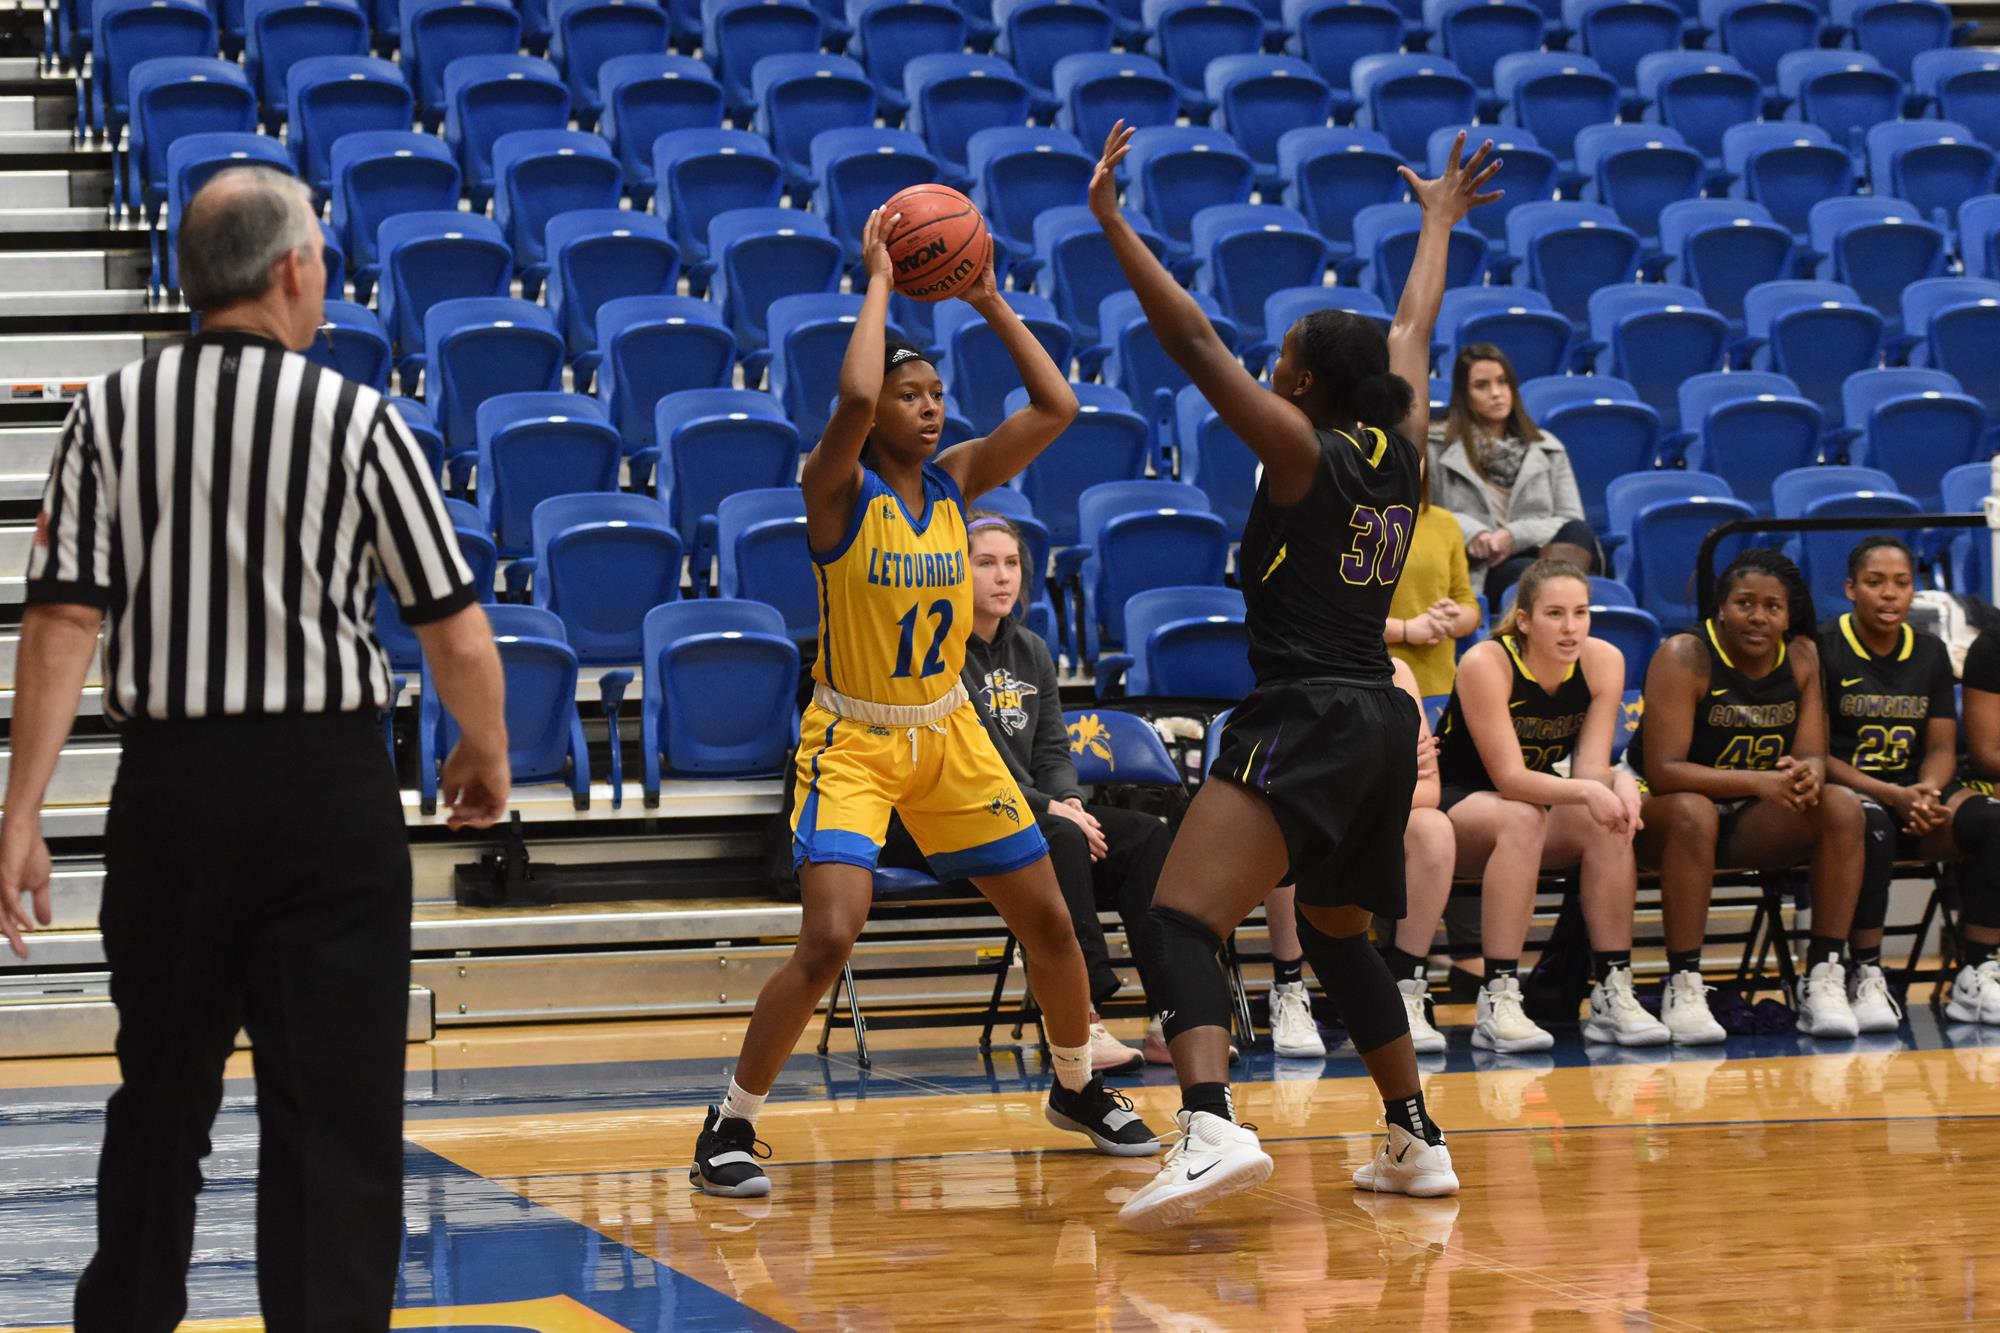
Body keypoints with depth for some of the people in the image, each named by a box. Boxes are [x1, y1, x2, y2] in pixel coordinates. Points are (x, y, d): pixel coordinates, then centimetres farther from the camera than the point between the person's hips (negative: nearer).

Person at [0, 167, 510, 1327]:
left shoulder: (113, 413, 0)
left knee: (160, 1098, 18)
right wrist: (488, 758, 14)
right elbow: (455, 631, -5)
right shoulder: (357, 419, -6)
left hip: (170, 783, 3)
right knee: (335, 1112, 1)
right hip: (328, 785, -3)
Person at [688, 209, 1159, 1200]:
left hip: (948, 734, 6)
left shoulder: (953, 484, 1)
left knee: (1049, 921, 9)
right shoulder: (837, 490, -14)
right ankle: (730, 1126, -7)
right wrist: (878, 282, -23)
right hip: (851, 739, -6)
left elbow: (1056, 406, -3)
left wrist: (990, 304, -5)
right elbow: (852, 396, -34)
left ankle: (1077, 1089, 33)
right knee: (829, 939, -21)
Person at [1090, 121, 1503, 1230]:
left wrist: (1111, 221, -11)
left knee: (1183, 919, -18)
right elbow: (1414, 331, 27)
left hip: (1306, 721, -8)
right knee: (1337, 934, 26)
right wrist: (1439, 222, 43)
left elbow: (1192, 340, -13)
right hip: (1384, 722, 8)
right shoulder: (1399, 447, 10)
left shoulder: (1302, 450, -7)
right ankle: (1416, 1142, 28)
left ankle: (1211, 1126, -40)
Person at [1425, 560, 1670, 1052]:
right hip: (1452, 805, -4)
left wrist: (1620, 782, -37)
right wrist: (1585, 792, -44)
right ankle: (1497, 1002, -37)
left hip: (1542, 798, 5)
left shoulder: (1603, 661, -10)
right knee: (1521, 818, -36)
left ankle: (1614, 993, -23)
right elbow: (1508, 778, -28)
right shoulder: (1486, 664, -24)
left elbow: (1591, 767, -13)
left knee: (1609, 822, -26)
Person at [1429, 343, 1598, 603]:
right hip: (1478, 570, -2)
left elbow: (1572, 522, 15)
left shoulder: (1548, 449, 25)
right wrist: (1469, 532, -13)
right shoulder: (1438, 450, 17)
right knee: (1528, 572, -36)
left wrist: (1515, 535, -4)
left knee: (1576, 532, -32)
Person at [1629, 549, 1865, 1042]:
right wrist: (1759, 782, -35)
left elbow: (1812, 756, -4)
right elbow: (1662, 771, -24)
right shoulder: (1685, 657, -18)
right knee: (1693, 811, -38)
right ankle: (1682, 986, -32)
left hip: (1753, 821, 5)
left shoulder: (1802, 657, -2)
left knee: (1841, 805, -19)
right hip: (1660, 813, -5)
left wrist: (1808, 775, -31)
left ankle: (1824, 976, -18)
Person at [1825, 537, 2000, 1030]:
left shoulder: (1931, 652, 13)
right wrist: (1893, 796, -19)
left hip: (1915, 795, 5)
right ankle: (1866, 977, -32)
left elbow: (1942, 748, 10)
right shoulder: (1823, 651, -2)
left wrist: (1927, 794, -14)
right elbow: (1816, 754, -7)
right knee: (1870, 823, -41)